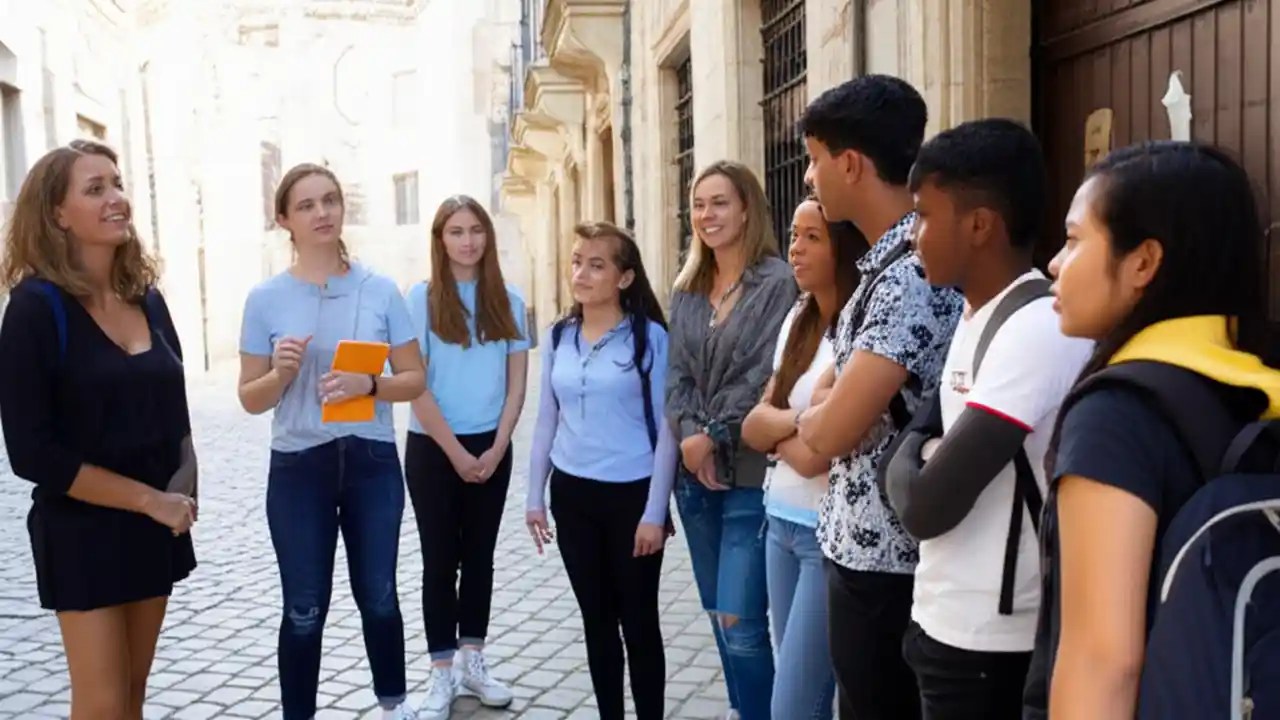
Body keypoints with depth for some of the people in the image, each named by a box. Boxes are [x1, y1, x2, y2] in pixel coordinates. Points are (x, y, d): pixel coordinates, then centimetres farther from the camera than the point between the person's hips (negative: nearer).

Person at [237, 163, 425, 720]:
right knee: (305, 610, 6)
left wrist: (368, 385, -18)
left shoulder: (380, 290, -2)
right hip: (299, 468, -1)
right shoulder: (266, 299, -3)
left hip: (372, 463, 1)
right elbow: (251, 399, 1)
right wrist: (281, 372, -19)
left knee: (378, 596, 14)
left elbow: (414, 379, 1)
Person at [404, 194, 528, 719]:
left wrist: (496, 449, -7)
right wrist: (456, 452, -13)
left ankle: (472, 660, 23)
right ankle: (442, 671, 13)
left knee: (480, 555, 11)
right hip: (433, 447, -3)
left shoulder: (507, 301, 3)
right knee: (440, 558, 4)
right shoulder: (422, 299, -6)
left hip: (492, 448, 3)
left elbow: (516, 384, 3)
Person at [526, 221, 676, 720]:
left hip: (631, 494, -4)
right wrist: (535, 496, 8)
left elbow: (666, 429, -9)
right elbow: (547, 419, 10)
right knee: (596, 618, 14)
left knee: (638, 621, 6)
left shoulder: (649, 337, -9)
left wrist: (655, 512, -12)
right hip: (572, 493, 4)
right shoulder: (559, 336, 5)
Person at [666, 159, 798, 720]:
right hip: (695, 473, 7)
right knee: (720, 618, 15)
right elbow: (676, 373, 6)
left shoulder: (777, 283, -8)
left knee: (741, 622, -7)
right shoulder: (687, 290, 12)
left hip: (751, 473, -6)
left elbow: (767, 376, -15)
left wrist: (714, 437, -14)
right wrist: (688, 435, -10)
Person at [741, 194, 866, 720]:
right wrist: (795, 423, -12)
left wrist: (776, 429, -2)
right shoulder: (798, 318, 8)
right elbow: (753, 425, 6)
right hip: (782, 521, 8)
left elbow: (816, 453, -20)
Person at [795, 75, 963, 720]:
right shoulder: (885, 264, 8)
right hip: (862, 544, 9)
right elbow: (834, 390, 17)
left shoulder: (913, 275, -23)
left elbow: (832, 429, -24)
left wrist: (804, 419, -3)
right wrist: (815, 417, -4)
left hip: (882, 557, -9)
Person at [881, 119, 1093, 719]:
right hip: (952, 622, 8)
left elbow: (927, 507, -23)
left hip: (990, 640, -8)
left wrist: (903, 456, -4)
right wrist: (923, 459, -2)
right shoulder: (981, 314, 8)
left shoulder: (1039, 329, -22)